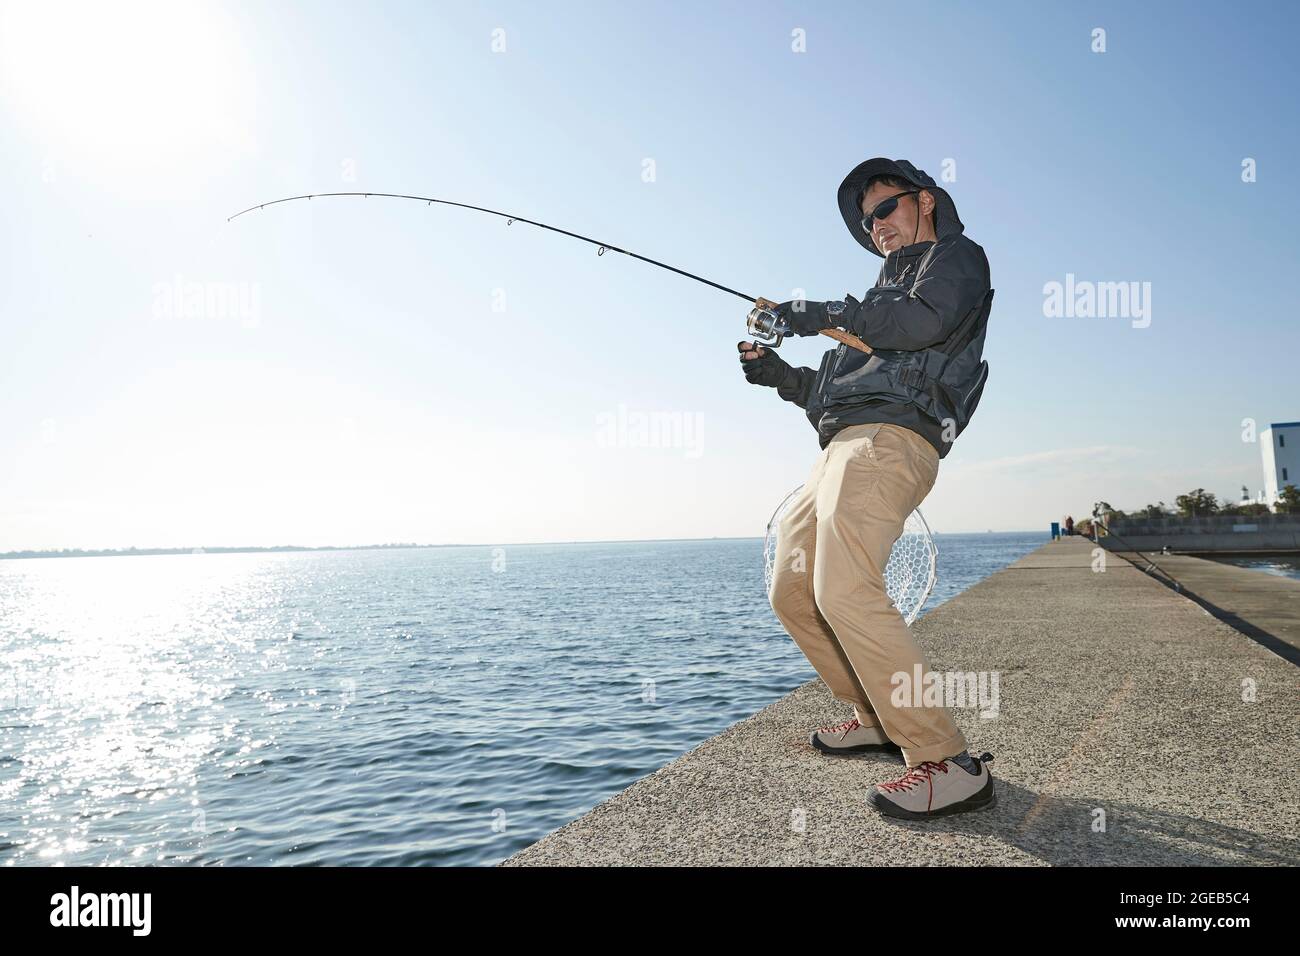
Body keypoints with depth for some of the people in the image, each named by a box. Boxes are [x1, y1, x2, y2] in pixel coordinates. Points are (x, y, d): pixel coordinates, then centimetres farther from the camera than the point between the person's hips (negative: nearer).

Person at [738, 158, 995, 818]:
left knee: (844, 592, -26)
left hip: (889, 441, -10)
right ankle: (878, 718, 18)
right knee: (791, 591, 9)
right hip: (843, 446, 10)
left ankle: (948, 765, -21)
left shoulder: (958, 257, 11)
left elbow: (923, 321, -14)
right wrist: (777, 373, 17)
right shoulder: (890, 289, 36)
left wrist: (811, 315, -8)